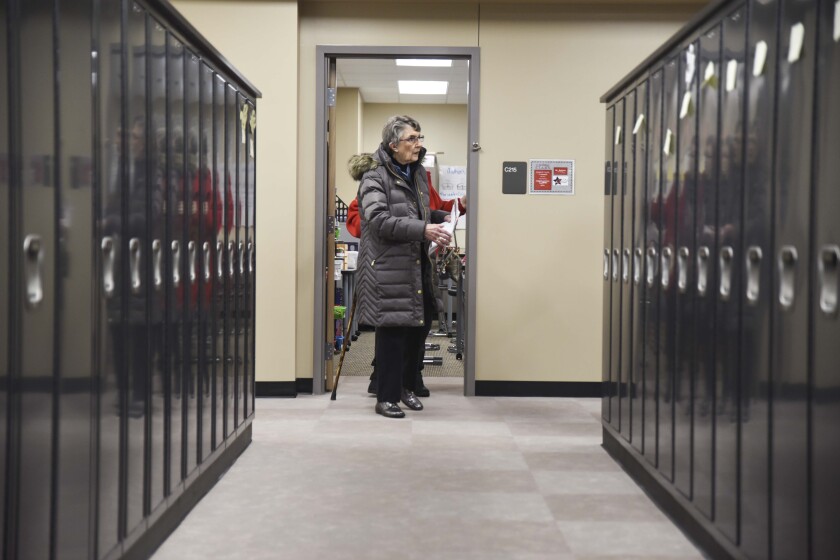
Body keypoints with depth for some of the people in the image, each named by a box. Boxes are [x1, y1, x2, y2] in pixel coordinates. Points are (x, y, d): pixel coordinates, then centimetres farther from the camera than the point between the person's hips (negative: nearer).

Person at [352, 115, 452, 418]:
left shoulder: (418, 173, 16)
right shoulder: (375, 176, -10)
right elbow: (380, 221, -22)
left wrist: (442, 217, 10)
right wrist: (423, 230, -29)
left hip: (416, 264, 8)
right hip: (387, 266, -8)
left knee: (420, 322, 12)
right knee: (392, 329, -5)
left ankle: (406, 386, 30)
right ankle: (387, 397, 6)